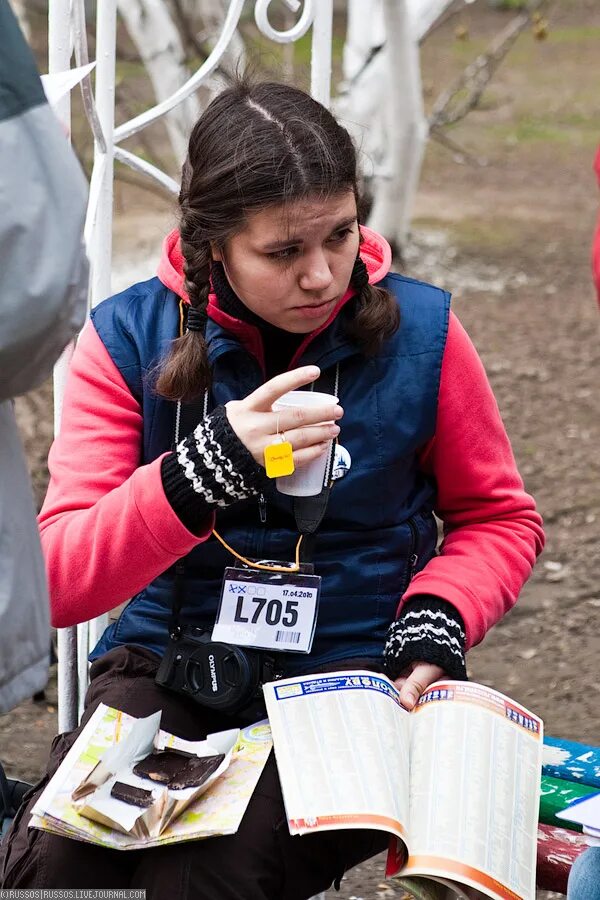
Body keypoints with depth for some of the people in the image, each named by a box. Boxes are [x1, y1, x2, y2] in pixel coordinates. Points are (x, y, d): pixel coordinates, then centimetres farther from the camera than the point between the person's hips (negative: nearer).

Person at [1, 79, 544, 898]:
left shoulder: (419, 333, -4)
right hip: (166, 667, 1)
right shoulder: (130, 338, -4)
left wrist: (438, 616, -9)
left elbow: (499, 518, 12)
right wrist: (203, 472, -28)